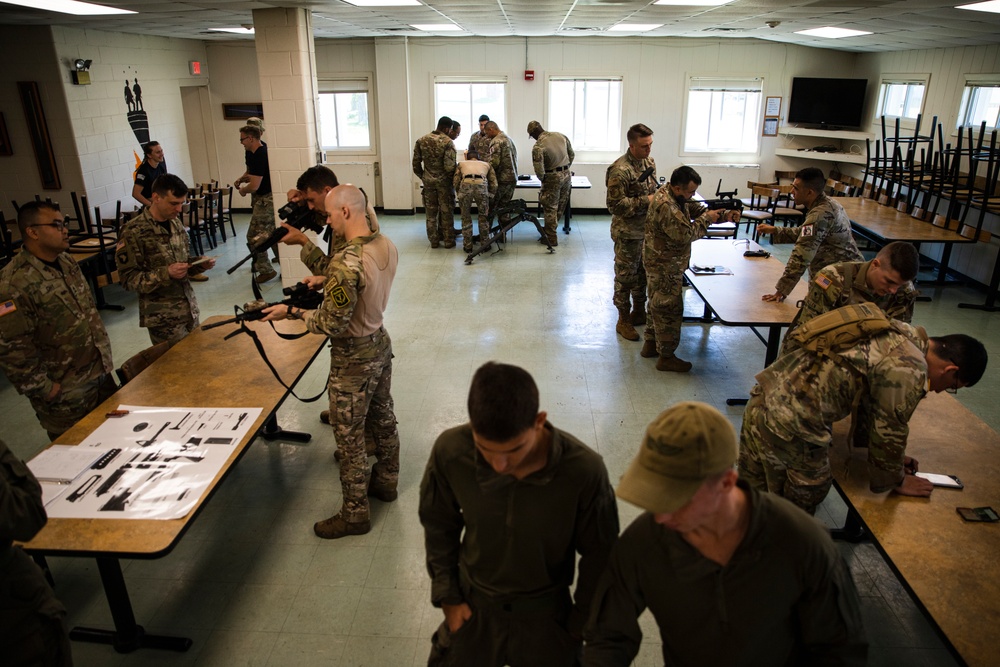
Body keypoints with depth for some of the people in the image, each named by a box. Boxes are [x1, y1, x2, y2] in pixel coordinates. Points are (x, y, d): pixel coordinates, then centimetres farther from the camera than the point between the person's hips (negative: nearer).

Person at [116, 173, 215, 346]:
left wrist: (200, 263, -4)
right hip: (163, 317, -6)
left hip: (189, 308, 6)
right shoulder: (133, 232, -14)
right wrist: (166, 274, -26)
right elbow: (128, 279, -14)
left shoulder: (176, 223, 7)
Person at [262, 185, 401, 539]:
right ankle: (386, 481, 44)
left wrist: (290, 311, -13)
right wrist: (326, 280, 4)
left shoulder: (346, 262, -30)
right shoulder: (386, 245, -3)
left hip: (353, 358, -9)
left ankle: (355, 513, 22)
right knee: (383, 418, 24)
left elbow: (332, 324, -25)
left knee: (349, 437, 7)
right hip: (380, 344, 9)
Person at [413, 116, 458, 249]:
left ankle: (434, 241, 16)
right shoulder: (448, 142, -13)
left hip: (428, 181, 4)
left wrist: (423, 177, 14)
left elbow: (416, 164, 2)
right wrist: (452, 178, -1)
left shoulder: (421, 141, 1)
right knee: (446, 212, 8)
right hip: (444, 181, -3)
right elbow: (449, 166, -19)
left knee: (431, 212, 11)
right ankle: (448, 241, 14)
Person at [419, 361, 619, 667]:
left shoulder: (584, 470, -30)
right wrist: (448, 596, 0)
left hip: (546, 615, -1)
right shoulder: (450, 451, -25)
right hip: (472, 608, 2)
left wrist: (581, 623, -1)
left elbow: (599, 555, -12)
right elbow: (439, 526, -5)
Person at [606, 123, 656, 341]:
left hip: (647, 230, 8)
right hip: (628, 233, -8)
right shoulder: (620, 171, -21)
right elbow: (615, 205, -23)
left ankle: (639, 311, 36)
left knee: (643, 273, 19)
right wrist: (646, 201, -24)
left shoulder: (649, 162, 6)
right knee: (625, 276, 4)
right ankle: (623, 321, 16)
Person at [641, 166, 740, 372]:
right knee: (669, 309, 0)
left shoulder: (673, 196, 6)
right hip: (665, 267, -11)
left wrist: (723, 215, -1)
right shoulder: (666, 206, -27)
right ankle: (666, 356, 11)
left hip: (662, 264, 11)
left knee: (658, 305, 21)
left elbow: (695, 208, 13)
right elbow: (685, 234, -28)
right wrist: (706, 219, -15)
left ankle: (650, 343, 34)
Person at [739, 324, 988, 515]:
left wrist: (893, 456, 33)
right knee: (803, 497, 16)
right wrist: (895, 480, 17)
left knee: (752, 491, 25)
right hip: (791, 424, -9)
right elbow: (888, 431, -2)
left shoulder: (900, 332, 13)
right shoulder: (909, 371, -14)